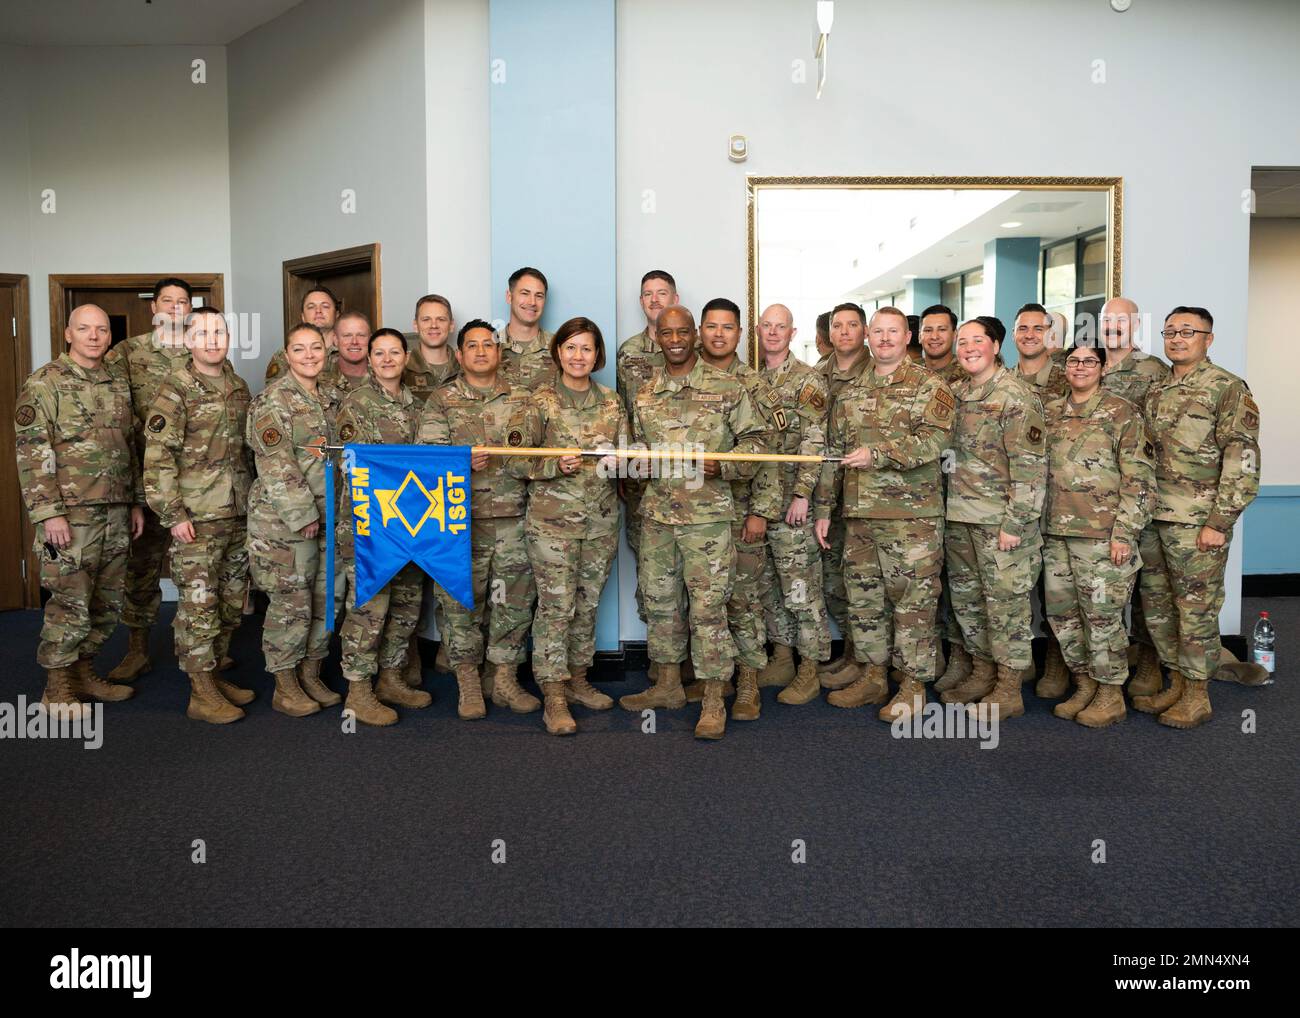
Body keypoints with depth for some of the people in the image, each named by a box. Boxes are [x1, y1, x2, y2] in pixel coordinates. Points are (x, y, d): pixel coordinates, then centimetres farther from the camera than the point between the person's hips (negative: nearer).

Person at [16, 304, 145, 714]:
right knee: (70, 604, -1)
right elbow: (32, 454, -11)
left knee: (107, 604, 13)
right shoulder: (44, 384, -7)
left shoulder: (119, 385, 14)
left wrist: (136, 503, 15)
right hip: (71, 514, -6)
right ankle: (57, 688, 14)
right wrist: (49, 513, -17)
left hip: (116, 514, 7)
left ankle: (84, 672, 28)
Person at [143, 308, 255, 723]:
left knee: (232, 604, 13)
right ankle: (202, 694, 7)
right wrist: (173, 515, -16)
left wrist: (253, 501, 15)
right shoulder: (175, 390, -8)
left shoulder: (238, 387, 12)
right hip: (197, 518, -7)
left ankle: (213, 674, 27)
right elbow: (157, 457, -12)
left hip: (238, 516, 7)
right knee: (198, 605, -2)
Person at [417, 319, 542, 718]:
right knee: (462, 602, 3)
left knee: (514, 601, 6)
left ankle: (504, 679, 20)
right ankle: (468, 682, 16)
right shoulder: (441, 400, 5)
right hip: (460, 520, -2)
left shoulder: (521, 400, 10)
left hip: (513, 518, 2)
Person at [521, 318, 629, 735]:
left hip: (602, 519, 4)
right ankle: (553, 696, 3)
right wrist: (558, 465, -20)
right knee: (555, 605, -5)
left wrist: (618, 462, -12)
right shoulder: (540, 400, -2)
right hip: (552, 518, -4)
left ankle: (577, 679, 28)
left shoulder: (612, 402, 8)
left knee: (588, 602, 13)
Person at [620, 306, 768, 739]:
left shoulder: (726, 387, -2)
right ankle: (668, 684, 29)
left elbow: (754, 438, 0)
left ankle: (713, 702, 6)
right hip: (656, 513, 5)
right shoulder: (645, 394, 12)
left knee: (708, 606, -3)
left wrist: (723, 465, -16)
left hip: (707, 515, -5)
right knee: (659, 599, 13)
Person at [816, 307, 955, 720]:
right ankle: (872, 674, 25)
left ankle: (913, 684, 11)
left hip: (912, 514, -5)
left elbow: (933, 440, -16)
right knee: (862, 594, 11)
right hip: (858, 514, 6)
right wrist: (824, 508, 13)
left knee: (913, 598, 0)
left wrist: (878, 453, -25)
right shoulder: (849, 392, 15)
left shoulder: (930, 387, -1)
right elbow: (833, 453, 16)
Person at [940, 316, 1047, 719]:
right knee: (966, 597, 15)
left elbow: (1030, 465, -15)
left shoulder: (1016, 395, -11)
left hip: (1000, 519, -7)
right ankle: (982, 673, 29)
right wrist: (945, 509, 12)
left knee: (1006, 601, 1)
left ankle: (1009, 689, 11)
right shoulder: (956, 394, 11)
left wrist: (1015, 523, -18)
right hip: (958, 518, 8)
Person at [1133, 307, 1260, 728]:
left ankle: (1197, 696, 14)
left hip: (1197, 522, -7)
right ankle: (1177, 684, 26)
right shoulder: (1155, 391, 13)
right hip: (1153, 519, 7)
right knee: (1157, 606, 12)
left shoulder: (1228, 389, -7)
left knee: (1196, 609, 1)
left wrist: (1219, 523, -16)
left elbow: (1243, 462, -12)